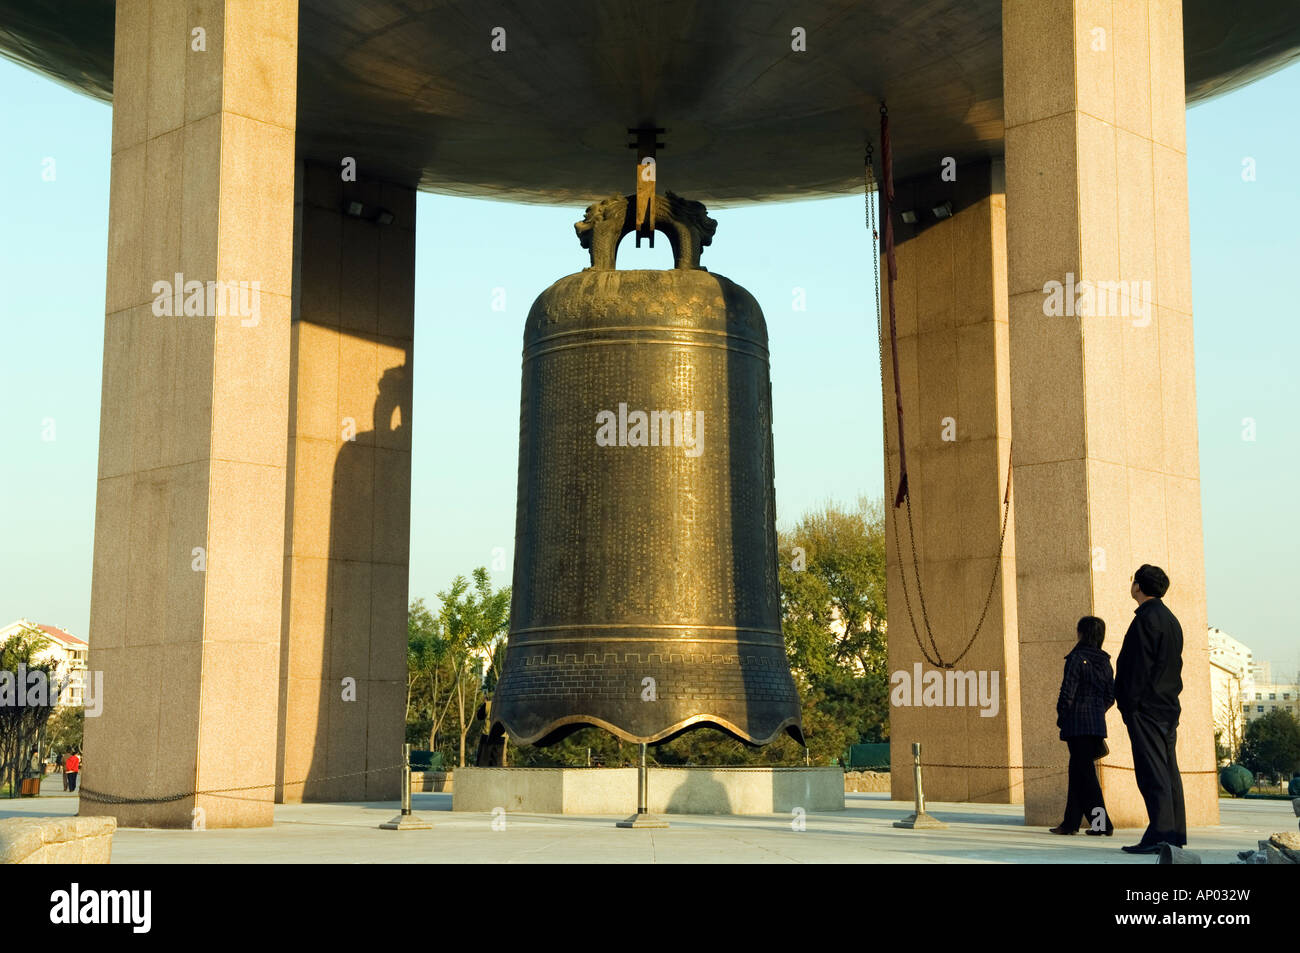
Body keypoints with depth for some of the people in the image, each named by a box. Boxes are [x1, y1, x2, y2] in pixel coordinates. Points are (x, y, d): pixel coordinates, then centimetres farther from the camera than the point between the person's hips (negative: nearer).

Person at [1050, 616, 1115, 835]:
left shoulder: (1076, 658, -11)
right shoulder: (1104, 661, 8)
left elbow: (1067, 693, -14)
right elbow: (1111, 695, 11)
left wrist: (1061, 718, -1)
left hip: (1077, 723, -7)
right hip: (1098, 723, 7)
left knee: (1084, 773, -3)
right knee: (1078, 771, 13)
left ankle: (1102, 823, -5)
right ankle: (1070, 822, 16)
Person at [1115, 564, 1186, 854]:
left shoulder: (1145, 620, -12)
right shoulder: (1171, 620, 17)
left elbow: (1139, 667, -17)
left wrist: (1129, 705, -14)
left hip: (1146, 707, -9)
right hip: (1168, 705, 9)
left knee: (1152, 772, -10)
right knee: (1169, 772, 9)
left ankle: (1159, 833, -13)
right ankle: (1175, 834, 10)